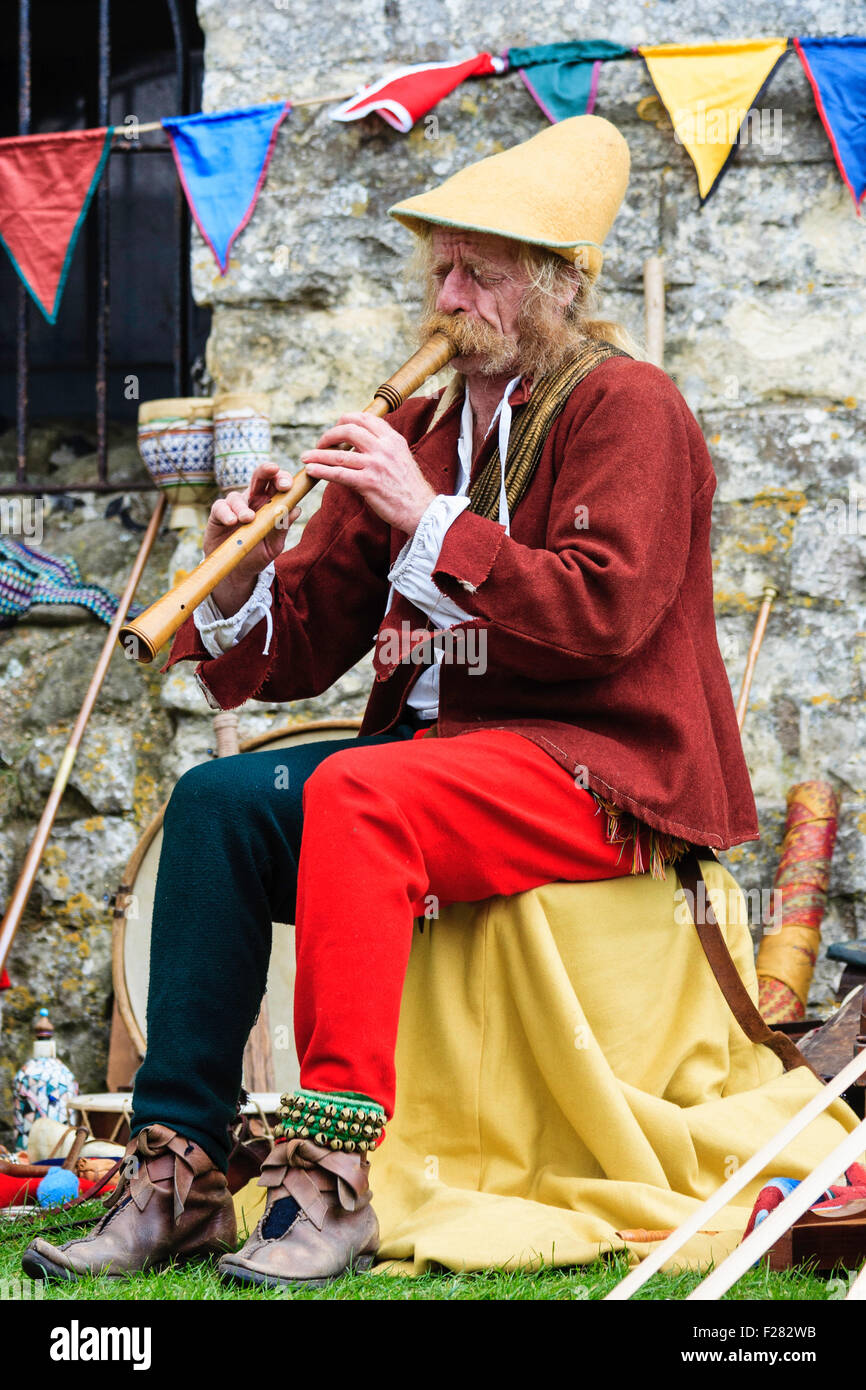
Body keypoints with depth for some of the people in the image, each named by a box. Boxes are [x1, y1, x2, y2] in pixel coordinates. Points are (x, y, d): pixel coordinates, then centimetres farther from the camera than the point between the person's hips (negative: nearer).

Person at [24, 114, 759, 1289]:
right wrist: (244, 589, -10)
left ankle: (333, 1176, -36)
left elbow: (604, 613, -19)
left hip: (601, 768, -7)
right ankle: (176, 1174, -18)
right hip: (441, 746, 7)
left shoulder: (628, 407, -3)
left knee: (356, 794, -33)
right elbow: (308, 640, 13)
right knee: (219, 800, -15)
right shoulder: (420, 423, 16)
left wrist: (432, 520, -20)